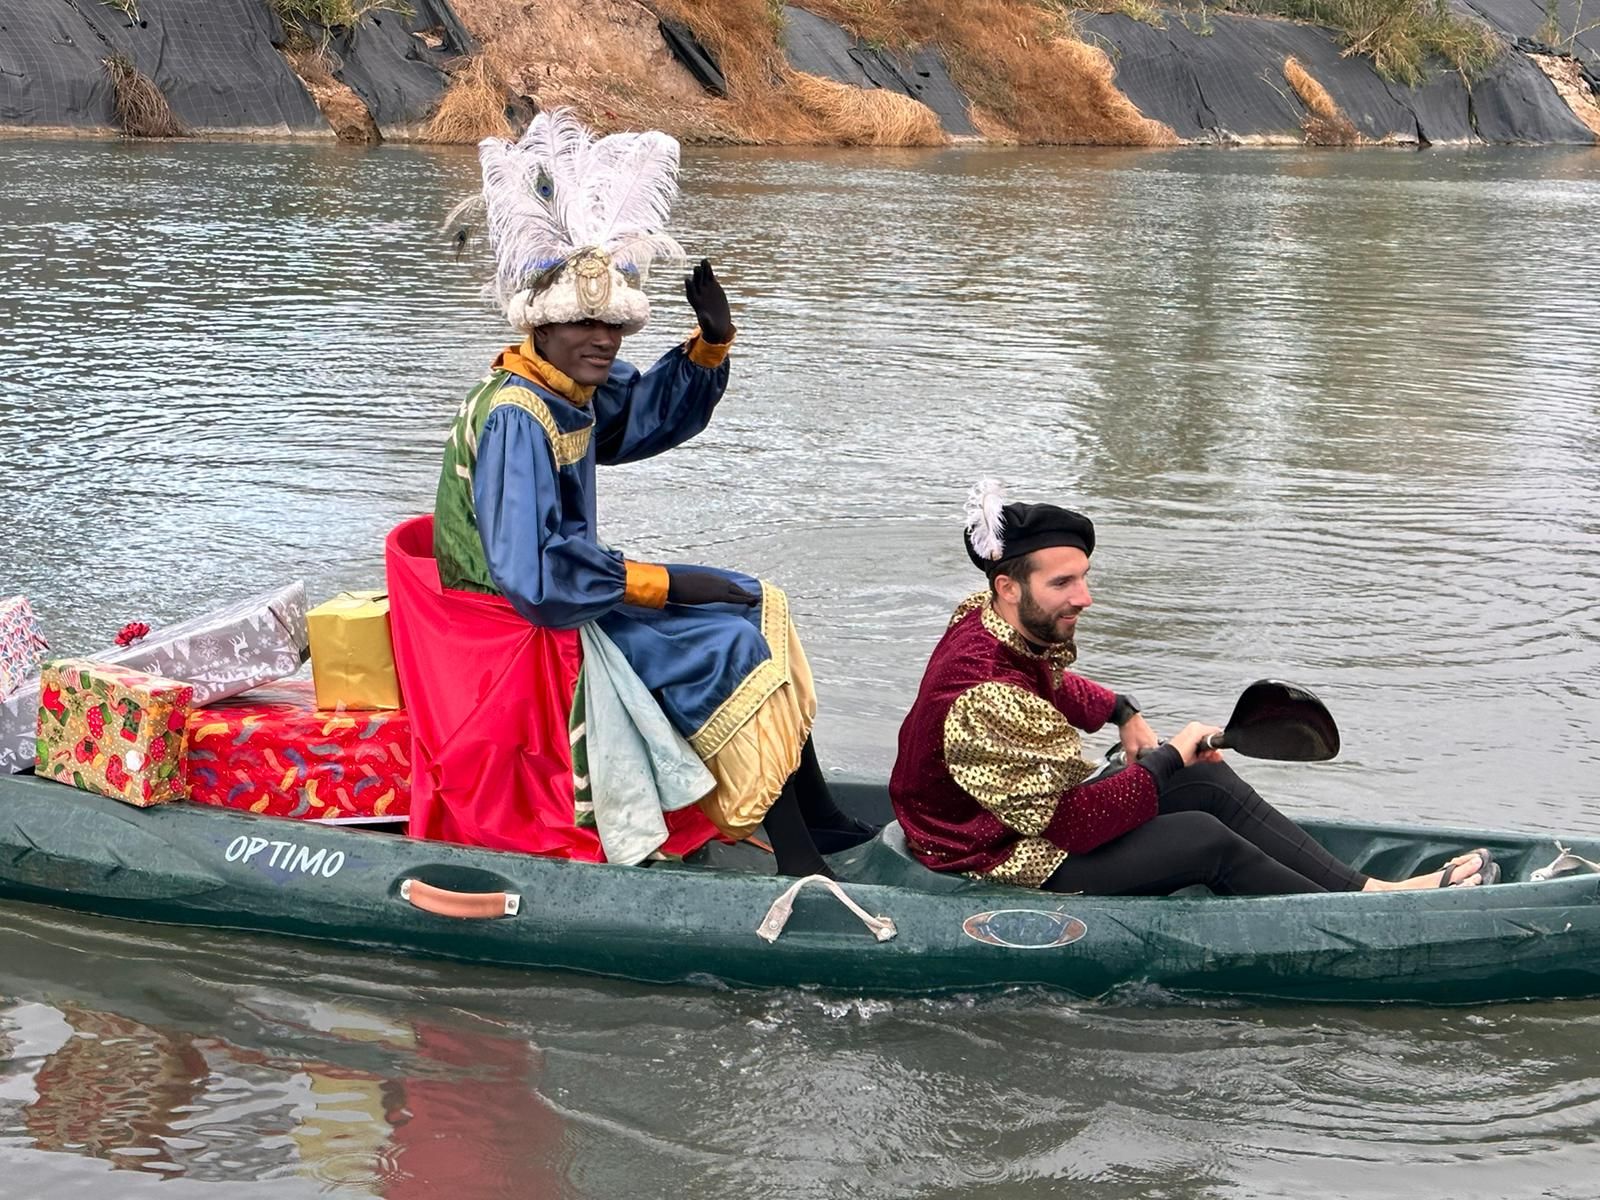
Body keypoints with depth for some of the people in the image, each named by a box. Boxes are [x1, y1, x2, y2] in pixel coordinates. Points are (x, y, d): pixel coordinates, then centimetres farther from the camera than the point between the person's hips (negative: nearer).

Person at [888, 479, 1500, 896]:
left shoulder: (987, 620, -3)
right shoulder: (987, 697, -34)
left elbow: (1052, 686, 23)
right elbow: (1074, 824, -32)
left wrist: (1121, 712, 6)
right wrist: (1169, 759, -20)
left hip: (1034, 814, 10)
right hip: (1008, 868, -10)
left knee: (1211, 783, 1)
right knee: (1204, 842, -17)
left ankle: (1370, 888, 2)